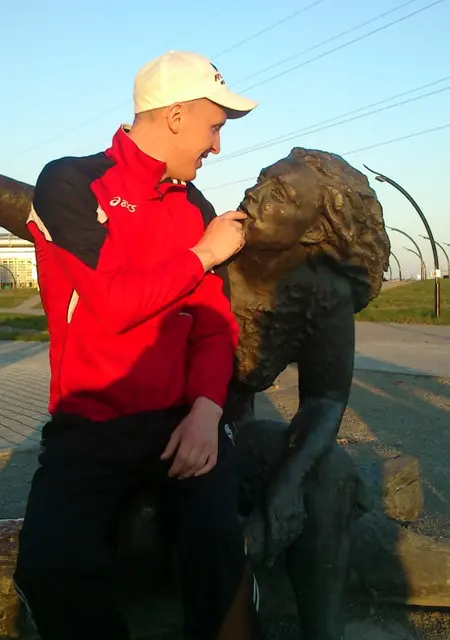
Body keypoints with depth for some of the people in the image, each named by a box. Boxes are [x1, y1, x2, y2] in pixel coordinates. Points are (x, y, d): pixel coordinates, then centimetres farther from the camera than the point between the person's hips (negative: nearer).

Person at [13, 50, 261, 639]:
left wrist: (206, 409, -11)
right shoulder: (70, 183, -4)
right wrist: (205, 253, -5)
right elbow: (112, 304, -18)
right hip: (89, 421, -3)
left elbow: (213, 321, 7)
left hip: (183, 414, 3)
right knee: (52, 564, -25)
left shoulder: (196, 207, 13)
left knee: (219, 538, -24)